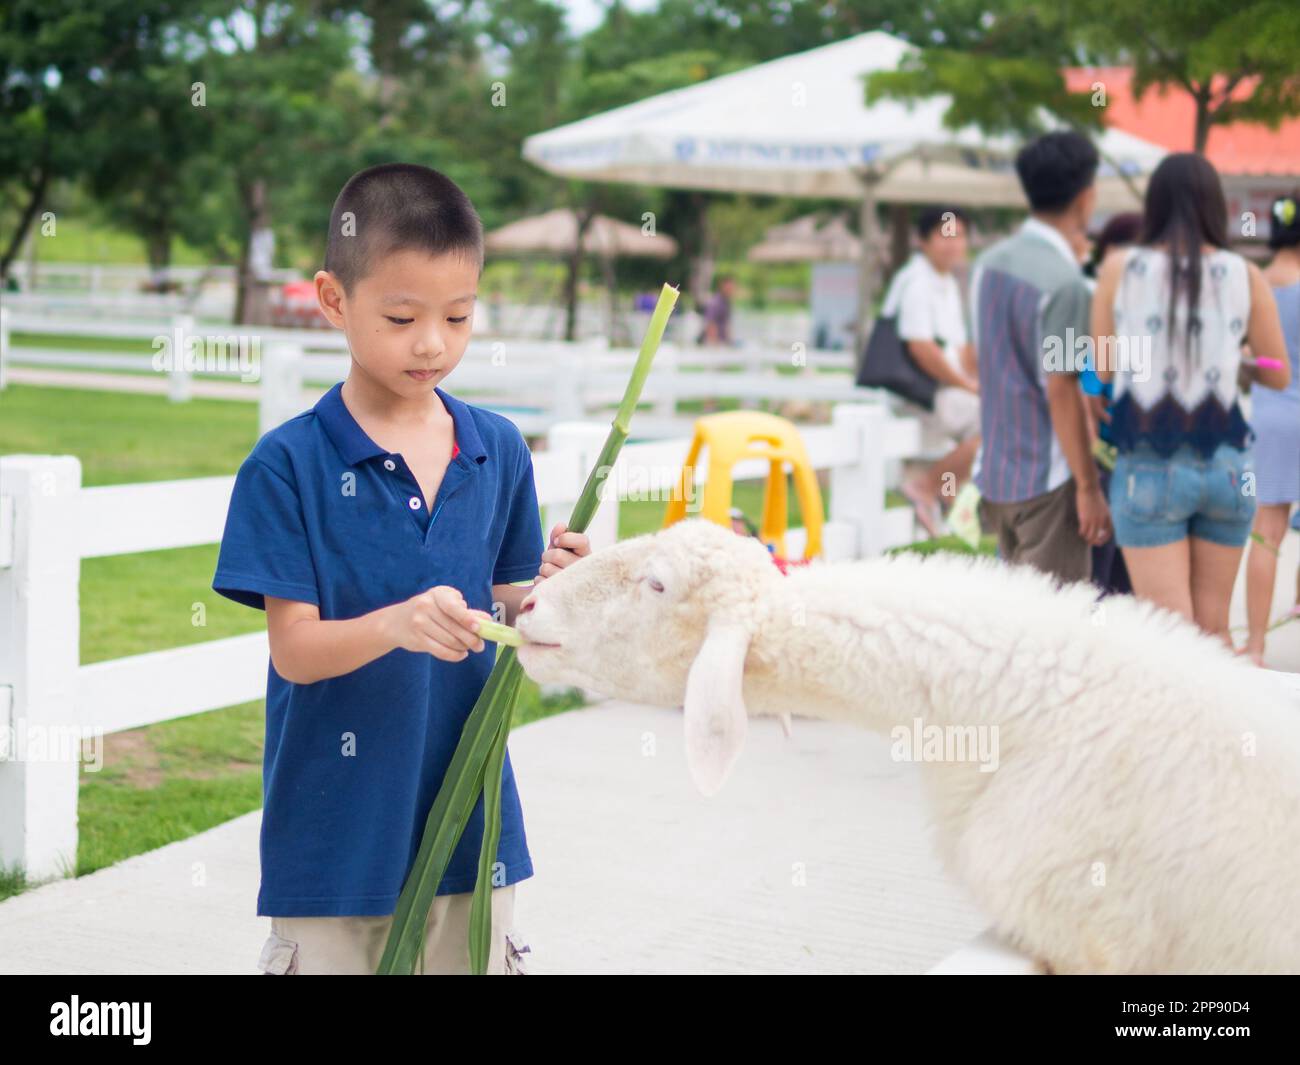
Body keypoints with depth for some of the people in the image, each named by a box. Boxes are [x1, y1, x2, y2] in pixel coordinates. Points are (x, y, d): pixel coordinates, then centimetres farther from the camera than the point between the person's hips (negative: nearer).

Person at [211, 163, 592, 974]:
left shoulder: (499, 450, 3)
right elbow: (293, 649, -12)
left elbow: (503, 613, 9)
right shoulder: (288, 464, -9)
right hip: (336, 829, -3)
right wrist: (396, 625, -30)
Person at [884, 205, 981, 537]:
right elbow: (921, 348, -21)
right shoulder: (916, 282, -13)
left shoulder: (948, 282, 17)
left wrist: (973, 381, 6)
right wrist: (966, 384, -14)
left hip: (950, 386, 10)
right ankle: (927, 486, -12)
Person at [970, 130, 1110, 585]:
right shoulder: (1063, 281, -18)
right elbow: (1061, 391, -19)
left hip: (994, 472, 8)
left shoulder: (989, 262, 7)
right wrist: (1089, 487, -14)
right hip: (1047, 479, -8)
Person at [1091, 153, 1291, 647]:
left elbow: (1104, 368, 4)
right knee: (1214, 628, 13)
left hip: (1148, 470, -2)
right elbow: (1278, 376, 7)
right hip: (1226, 464, 2)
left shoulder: (1119, 269, -4)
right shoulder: (1245, 277, -1)